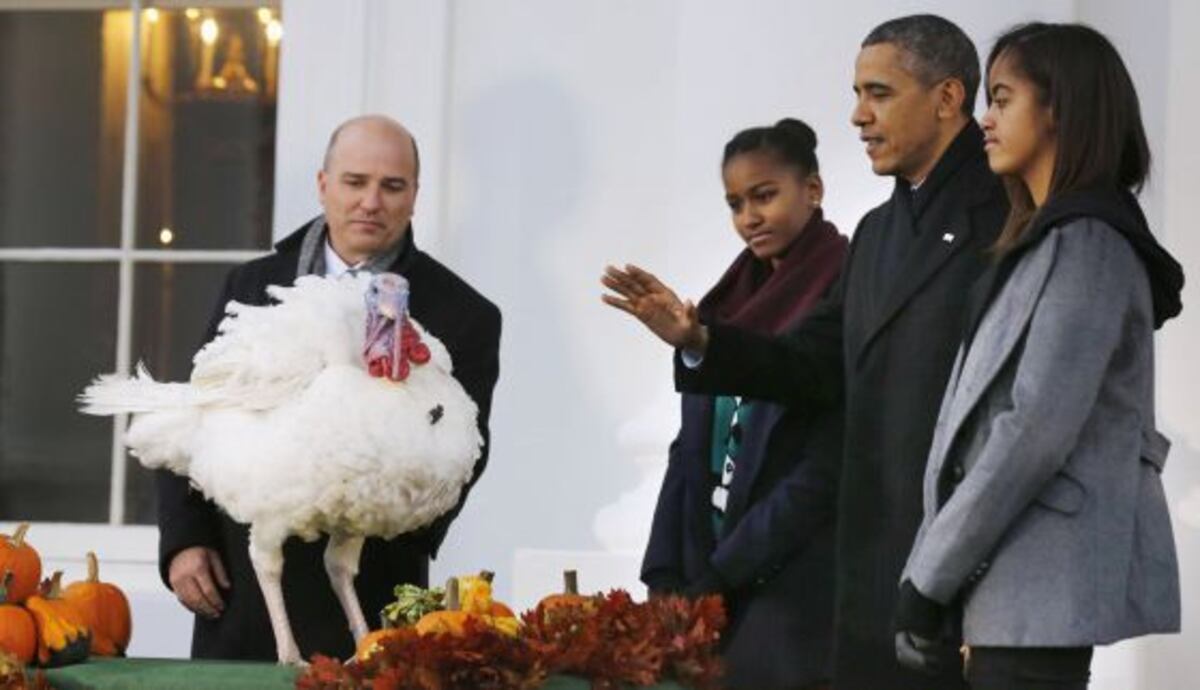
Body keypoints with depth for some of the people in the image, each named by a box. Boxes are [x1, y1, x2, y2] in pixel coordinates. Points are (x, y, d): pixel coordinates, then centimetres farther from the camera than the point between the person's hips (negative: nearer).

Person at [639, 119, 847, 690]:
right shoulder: (733, 301, 14)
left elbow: (827, 470, -12)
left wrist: (721, 576, -11)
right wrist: (664, 577, 6)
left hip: (793, 584, -6)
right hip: (709, 583, 6)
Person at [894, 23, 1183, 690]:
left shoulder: (1090, 241, -10)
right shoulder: (1040, 243, 21)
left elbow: (1037, 428, -18)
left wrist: (931, 577, -13)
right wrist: (931, 571, 9)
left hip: (1055, 598, -9)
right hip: (1022, 594, 9)